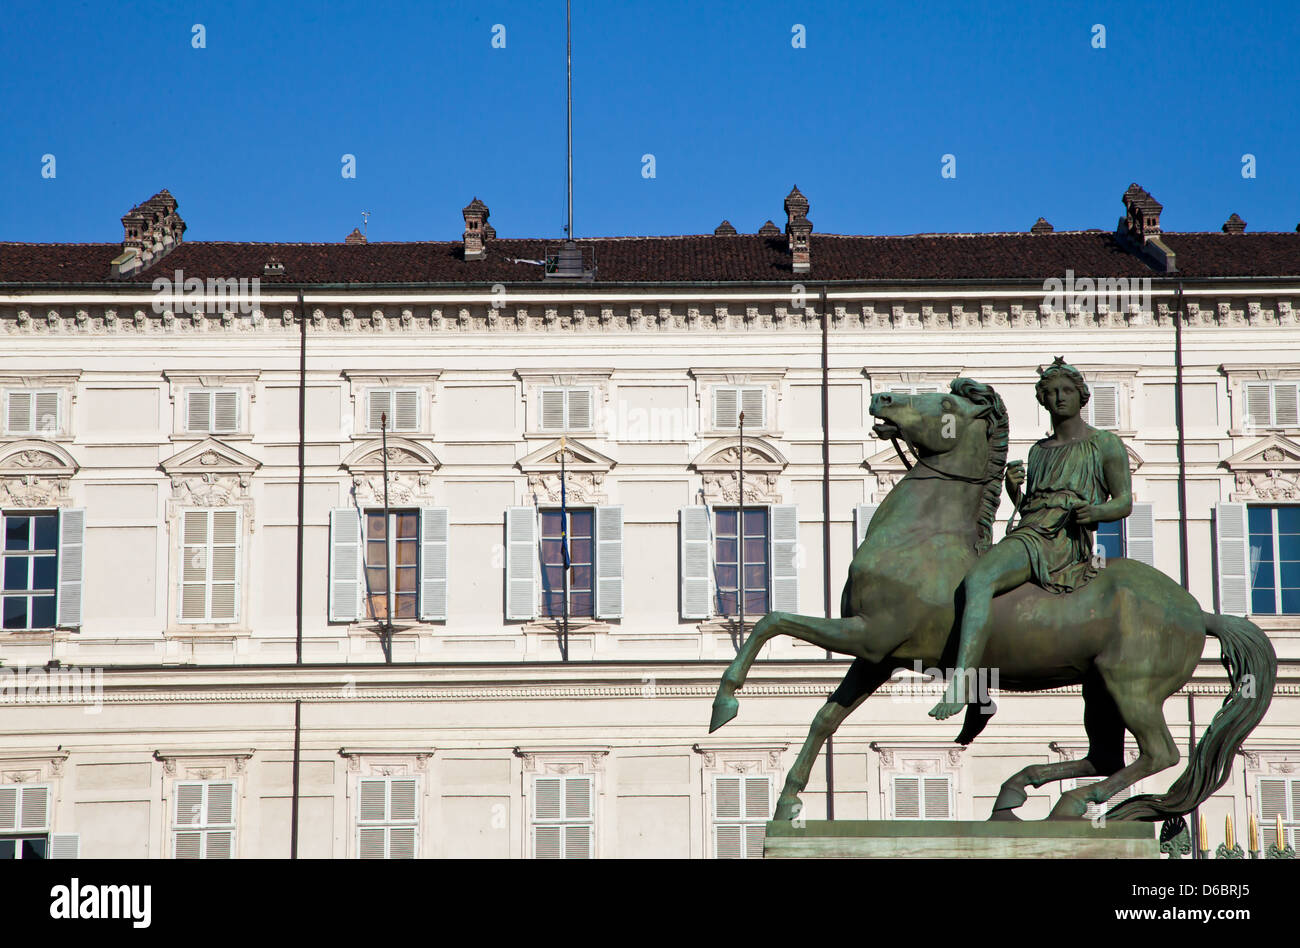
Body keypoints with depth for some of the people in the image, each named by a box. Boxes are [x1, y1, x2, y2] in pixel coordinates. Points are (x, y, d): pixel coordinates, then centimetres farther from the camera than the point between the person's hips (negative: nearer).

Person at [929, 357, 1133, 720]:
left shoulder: (1106, 445, 7)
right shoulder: (1039, 451, 25)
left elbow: (1125, 503, 4)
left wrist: (1096, 512, -18)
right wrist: (1013, 490, 6)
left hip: (1067, 543, -9)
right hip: (1027, 532, 9)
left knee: (978, 578, -33)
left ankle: (961, 681, -46)